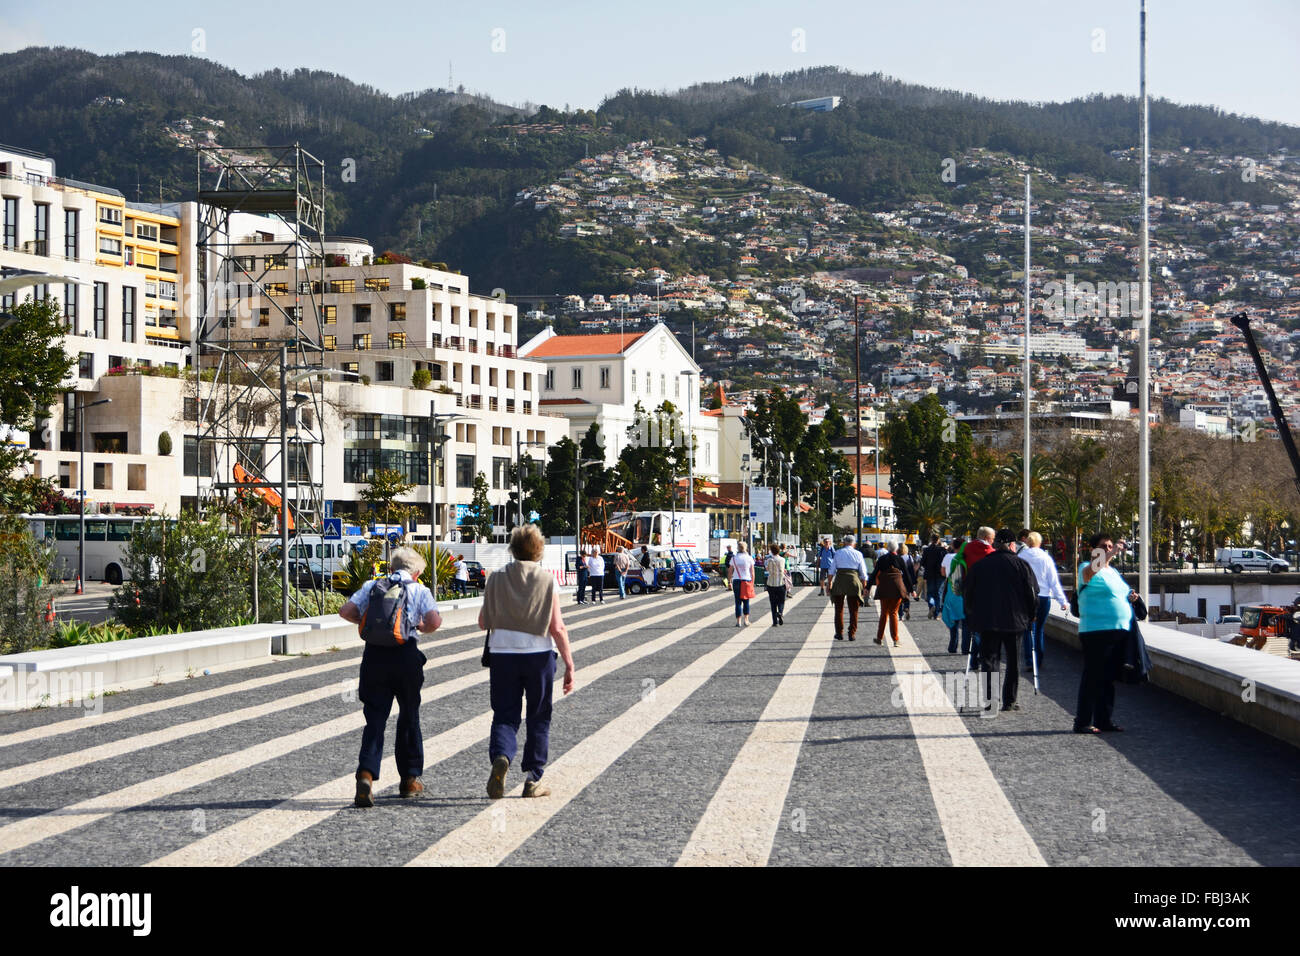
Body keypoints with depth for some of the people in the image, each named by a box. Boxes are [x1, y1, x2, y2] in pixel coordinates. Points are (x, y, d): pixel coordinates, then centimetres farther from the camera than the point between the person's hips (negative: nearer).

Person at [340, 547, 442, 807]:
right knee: (409, 718, 15)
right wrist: (422, 627, 10)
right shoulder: (419, 590, 3)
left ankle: (366, 773, -21)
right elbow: (435, 621, -12)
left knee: (375, 719, 1)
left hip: (374, 656, 2)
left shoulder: (372, 586, 11)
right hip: (405, 656, -1)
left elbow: (345, 611, 2)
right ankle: (410, 779, 23)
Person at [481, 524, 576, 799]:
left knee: (505, 715, 7)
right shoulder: (548, 581, -5)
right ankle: (533, 779, 12)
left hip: (502, 654, 1)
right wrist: (569, 665, -1)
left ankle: (500, 756, -22)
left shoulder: (497, 579, 0)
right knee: (538, 717, 12)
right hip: (538, 654, -1)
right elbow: (558, 628, -7)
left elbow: (483, 621, 4)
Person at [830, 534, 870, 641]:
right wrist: (864, 585, 11)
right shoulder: (858, 554, 2)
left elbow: (832, 569, 3)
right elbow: (863, 572, 3)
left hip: (839, 580, 1)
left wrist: (830, 583, 9)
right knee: (853, 610, 7)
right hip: (853, 580, -1)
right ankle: (852, 634, 4)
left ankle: (839, 633, 14)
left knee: (839, 609, 12)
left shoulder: (838, 553, 4)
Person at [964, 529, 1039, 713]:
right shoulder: (1021, 565, -2)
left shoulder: (979, 565, 4)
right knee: (1013, 661, 10)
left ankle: (989, 699, -12)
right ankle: (1009, 700, 8)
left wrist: (973, 616, 19)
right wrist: (1030, 616, 11)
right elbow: (1032, 593, -2)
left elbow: (967, 594, 8)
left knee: (988, 659, 3)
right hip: (1015, 621, -1)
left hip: (986, 622, 1)